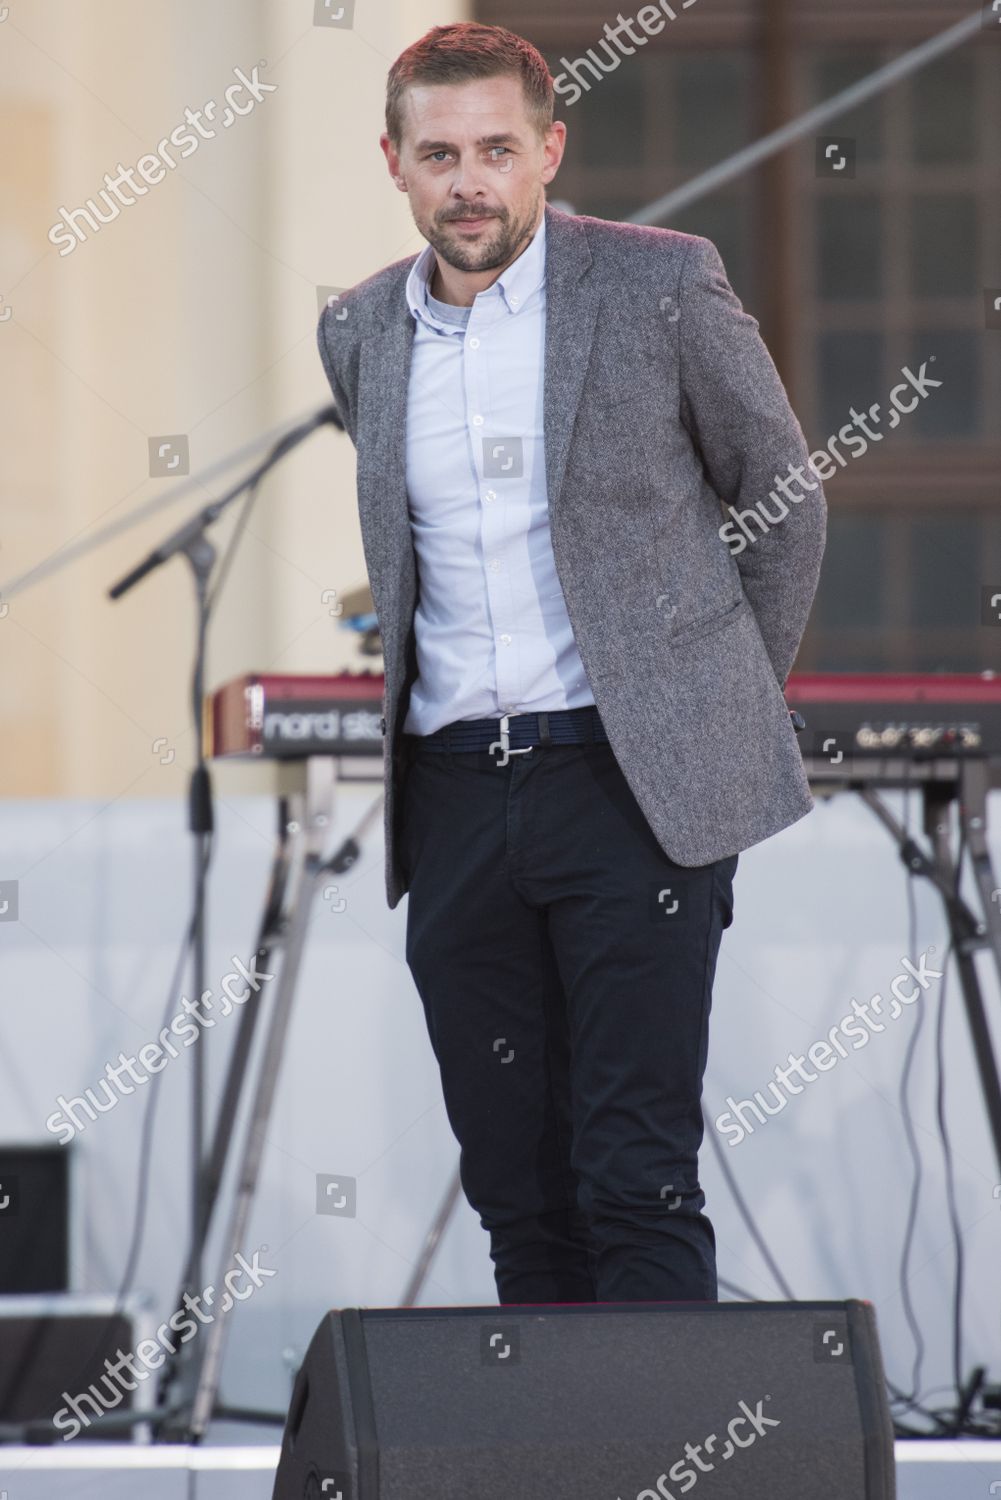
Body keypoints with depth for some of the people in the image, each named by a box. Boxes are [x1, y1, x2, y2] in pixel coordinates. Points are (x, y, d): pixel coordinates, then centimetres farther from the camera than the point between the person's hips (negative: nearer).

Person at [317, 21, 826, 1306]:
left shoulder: (661, 285, -3)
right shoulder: (360, 332, 11)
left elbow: (782, 500, 8)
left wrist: (723, 707, 9)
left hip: (631, 781, -4)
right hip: (455, 799, 4)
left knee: (637, 1178, -11)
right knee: (514, 1187, 5)